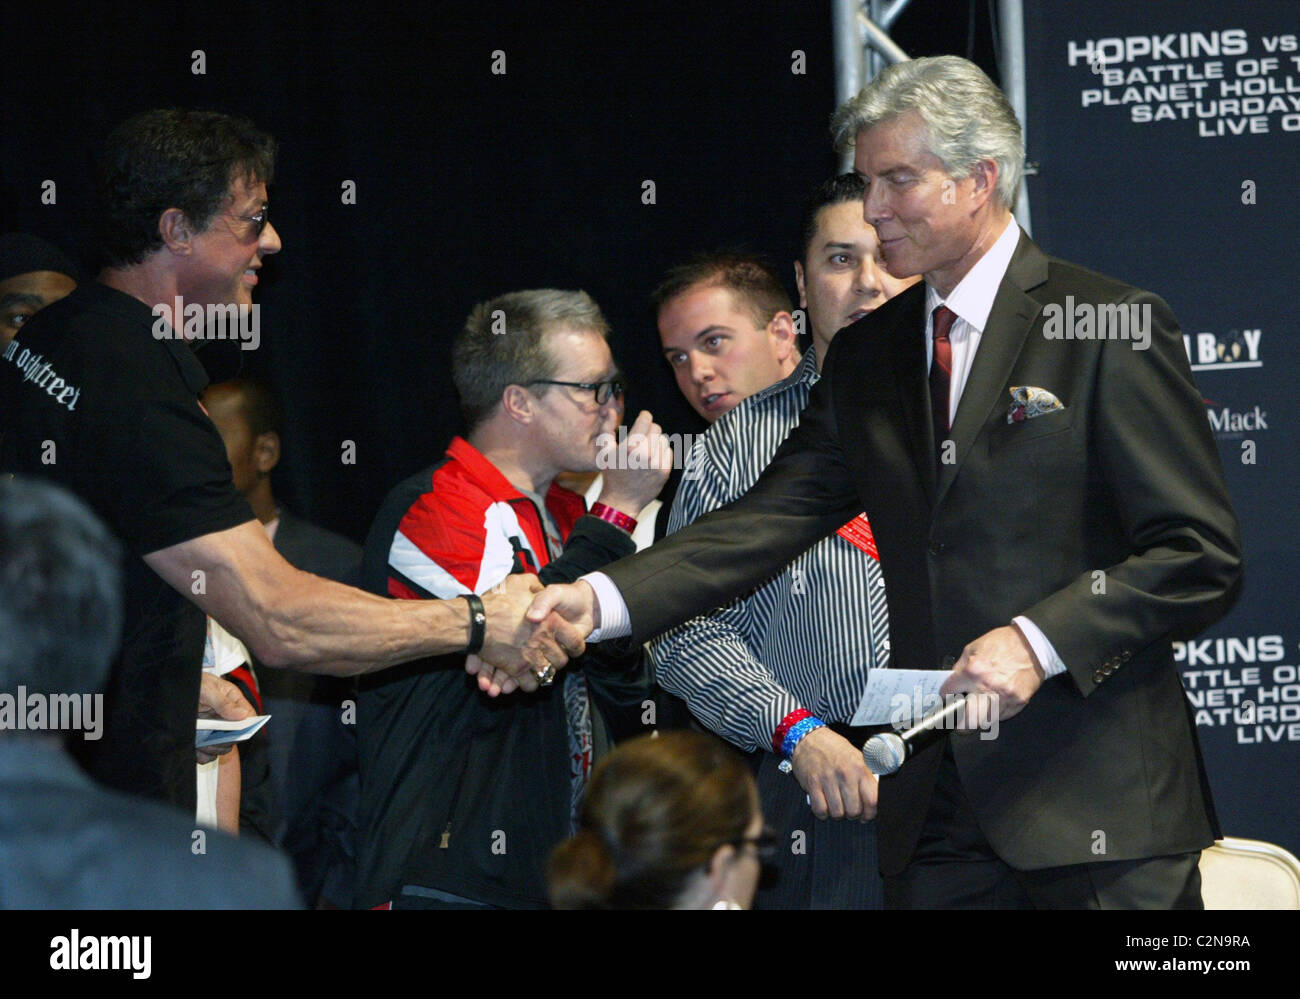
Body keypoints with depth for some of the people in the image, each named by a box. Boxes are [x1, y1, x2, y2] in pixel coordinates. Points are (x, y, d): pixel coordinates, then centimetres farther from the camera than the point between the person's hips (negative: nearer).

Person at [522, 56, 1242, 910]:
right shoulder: (869, 357, 15)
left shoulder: (1112, 328, -4)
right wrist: (599, 601, -7)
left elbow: (1203, 558, -7)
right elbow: (767, 522, 7)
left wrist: (1040, 640, -18)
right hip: (937, 817, 5)